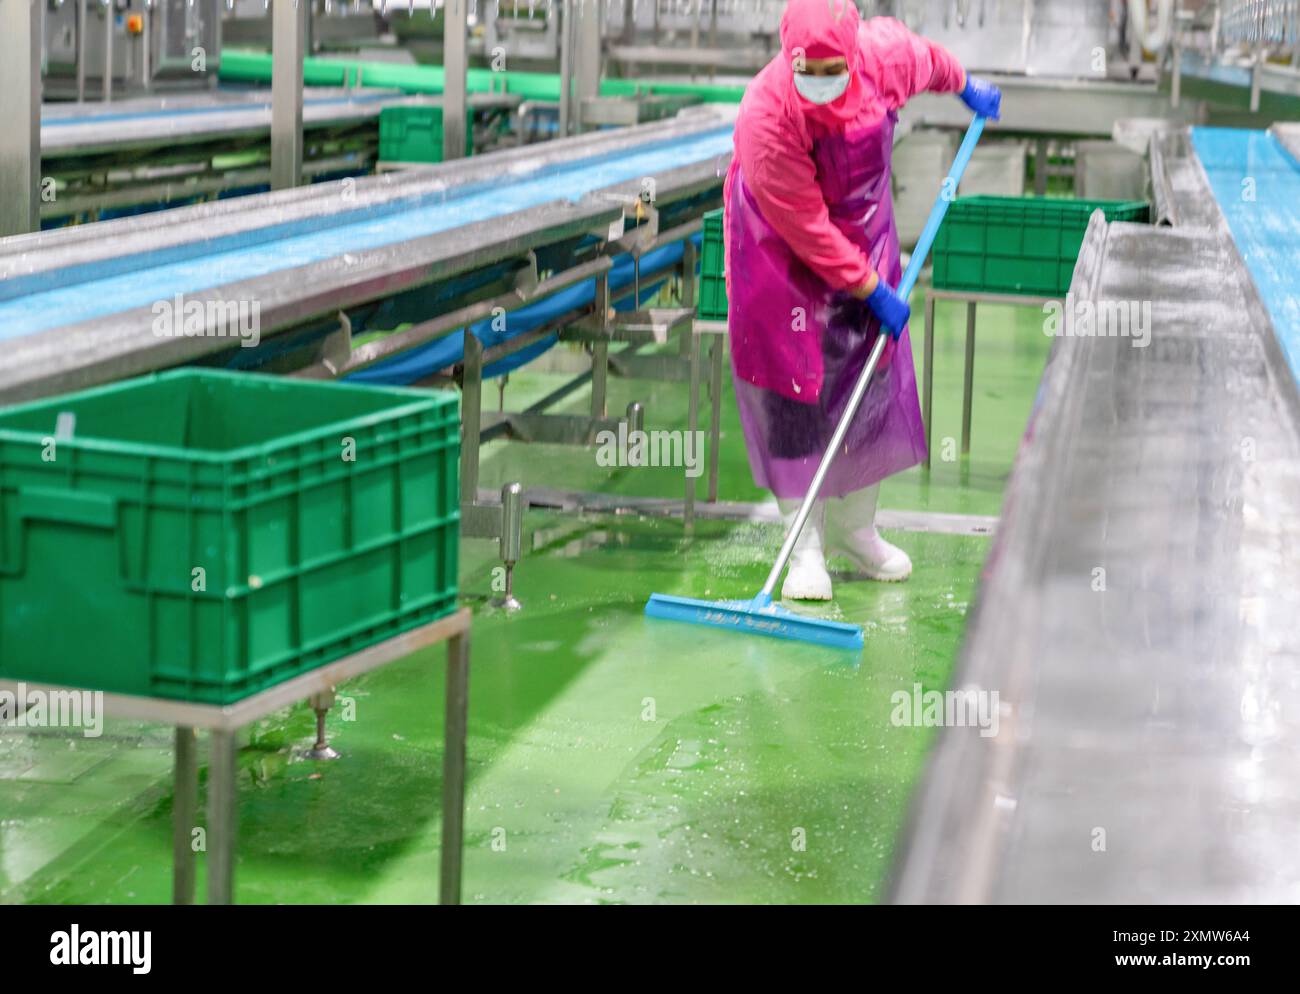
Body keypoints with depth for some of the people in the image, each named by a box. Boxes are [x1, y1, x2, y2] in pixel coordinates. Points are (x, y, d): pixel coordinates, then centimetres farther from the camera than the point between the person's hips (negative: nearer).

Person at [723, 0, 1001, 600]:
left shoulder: (884, 54, -24)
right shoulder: (765, 118, -36)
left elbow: (927, 60, 5)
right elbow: (808, 231, -28)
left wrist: (967, 88, 24)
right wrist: (875, 292, -21)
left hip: (863, 229, 5)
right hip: (780, 243, -5)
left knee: (873, 378, 8)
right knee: (795, 383, -7)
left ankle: (855, 531, 23)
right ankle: (806, 546, 3)